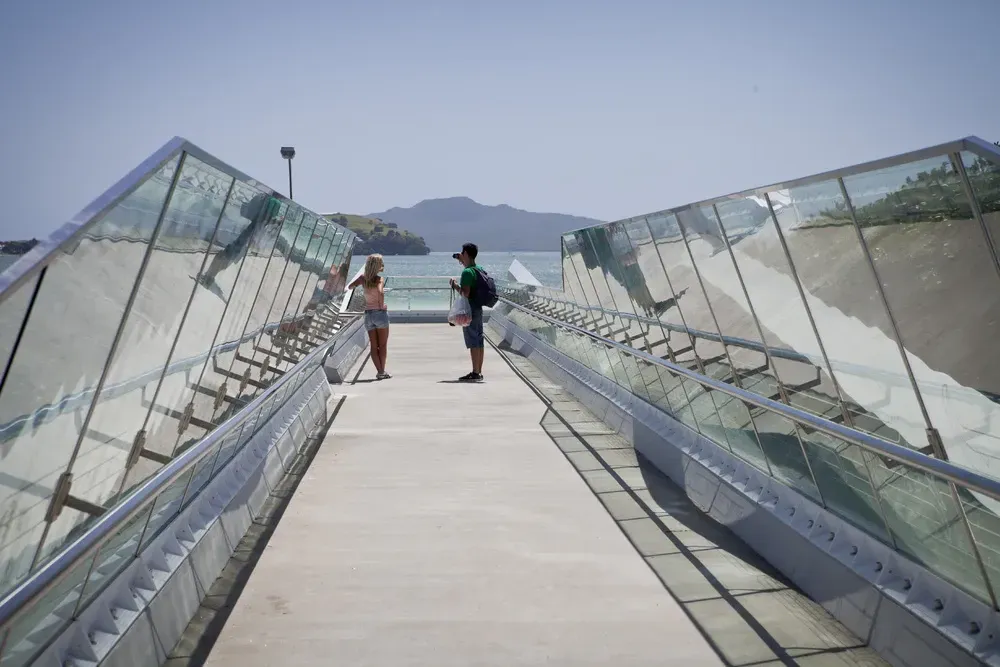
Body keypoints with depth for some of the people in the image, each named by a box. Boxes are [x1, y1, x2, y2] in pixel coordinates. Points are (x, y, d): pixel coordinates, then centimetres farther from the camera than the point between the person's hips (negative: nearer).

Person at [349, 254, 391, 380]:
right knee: (382, 345, 5)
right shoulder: (379, 279, -12)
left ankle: (380, 371, 3)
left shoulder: (363, 277, 2)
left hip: (368, 314, 4)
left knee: (374, 346, 7)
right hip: (379, 313, -4)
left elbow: (349, 287, 5)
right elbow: (380, 293, -30)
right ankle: (382, 371, 3)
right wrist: (381, 306, -18)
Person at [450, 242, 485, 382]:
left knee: (473, 342, -7)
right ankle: (479, 372, 16)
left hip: (470, 309, -9)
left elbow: (465, 293, -24)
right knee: (479, 341, 10)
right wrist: (461, 260, 28)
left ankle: (475, 373, -5)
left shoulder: (467, 272, -17)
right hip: (478, 308, 9)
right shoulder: (479, 269, 12)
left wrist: (454, 285, -9)